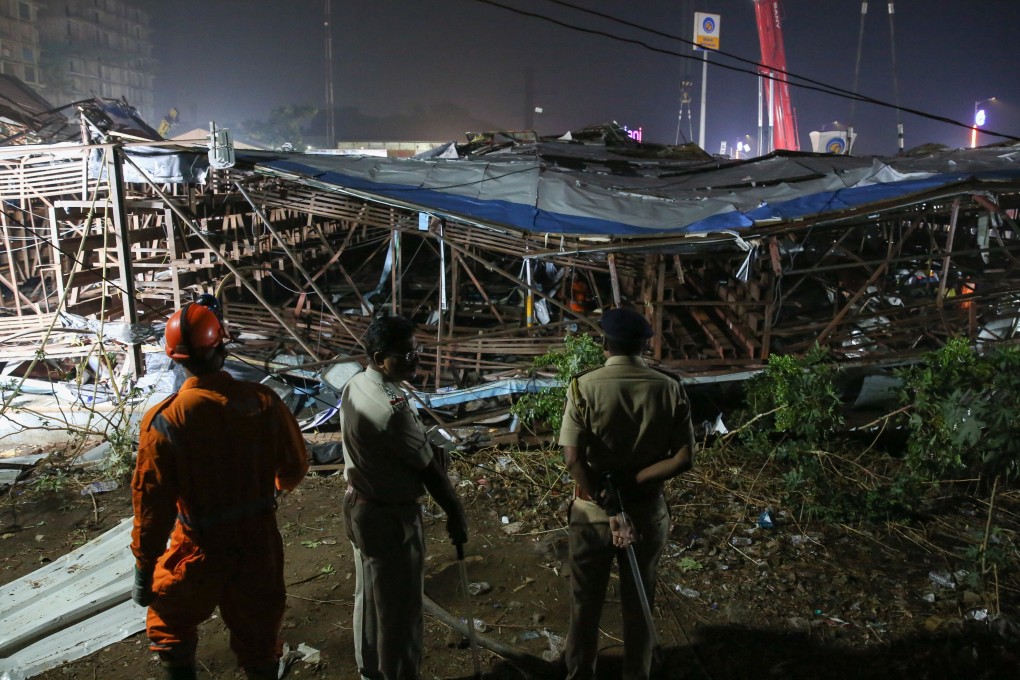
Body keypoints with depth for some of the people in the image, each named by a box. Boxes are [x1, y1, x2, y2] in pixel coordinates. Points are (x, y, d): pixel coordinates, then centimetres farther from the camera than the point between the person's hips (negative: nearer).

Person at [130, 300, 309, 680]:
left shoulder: (164, 420, -21)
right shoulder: (264, 402, -14)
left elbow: (153, 503, -15)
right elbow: (295, 466, -1)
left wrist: (144, 570, -3)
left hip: (200, 548, -2)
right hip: (260, 541, 3)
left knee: (170, 627, 24)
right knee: (258, 632, 21)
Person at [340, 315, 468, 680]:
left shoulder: (354, 387, -2)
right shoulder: (392, 408, -30)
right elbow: (429, 469, -20)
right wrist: (455, 513, -9)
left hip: (358, 505, 9)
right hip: (391, 516, -9)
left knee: (369, 596, 25)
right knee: (399, 606, 10)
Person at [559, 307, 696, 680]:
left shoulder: (584, 386, -14)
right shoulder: (670, 388, -8)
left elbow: (573, 459, -21)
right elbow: (684, 458, -12)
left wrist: (609, 507, -17)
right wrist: (630, 484, -13)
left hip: (592, 512, -1)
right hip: (648, 512, 2)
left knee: (585, 603, 18)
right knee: (639, 604, 20)